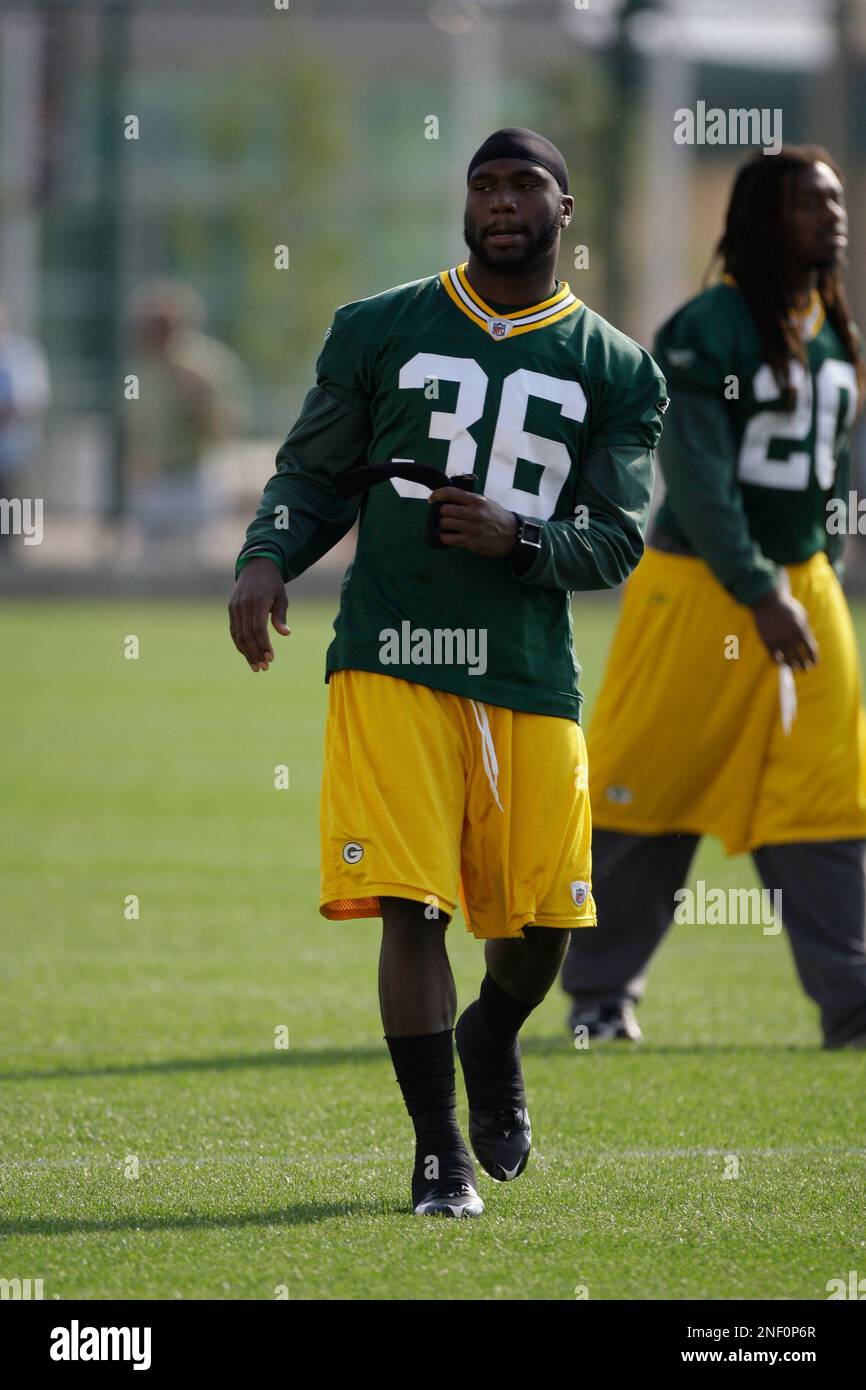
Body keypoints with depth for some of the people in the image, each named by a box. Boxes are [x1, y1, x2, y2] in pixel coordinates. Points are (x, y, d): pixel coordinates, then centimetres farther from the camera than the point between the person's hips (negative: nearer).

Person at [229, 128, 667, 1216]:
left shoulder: (614, 371, 9)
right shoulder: (381, 331, 8)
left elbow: (616, 542, 5)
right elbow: (311, 472, 12)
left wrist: (519, 537, -14)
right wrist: (265, 558, -7)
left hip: (531, 674, 2)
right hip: (392, 660, -2)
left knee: (541, 919, 3)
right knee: (412, 907, -12)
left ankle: (490, 1041, 38)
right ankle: (439, 1150, -1)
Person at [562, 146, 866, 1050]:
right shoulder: (709, 330, -12)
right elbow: (697, 475, -16)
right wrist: (759, 597, -18)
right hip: (701, 591, -7)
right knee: (647, 796, 1)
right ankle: (598, 994, 13)